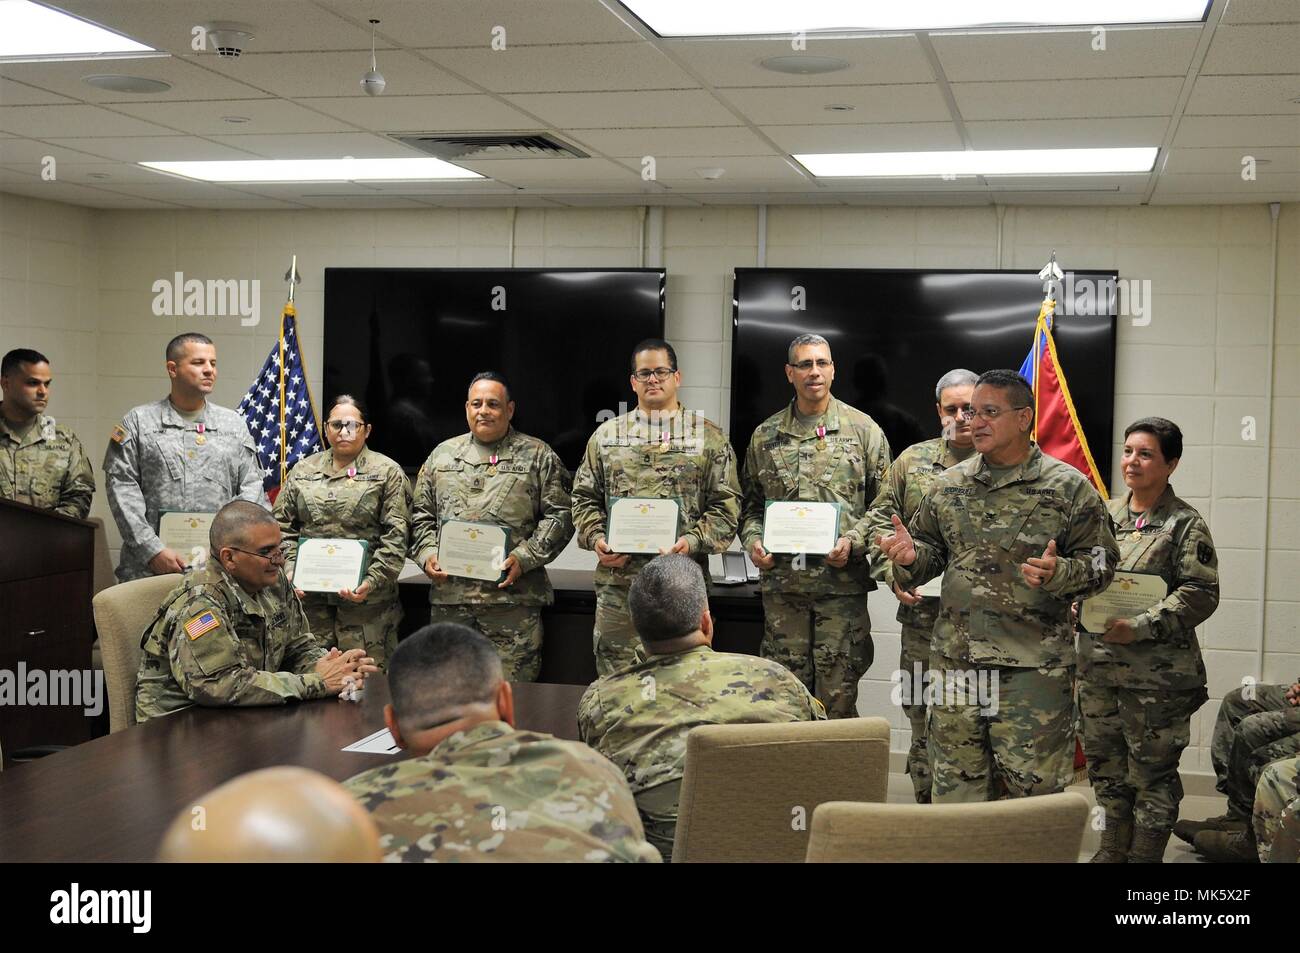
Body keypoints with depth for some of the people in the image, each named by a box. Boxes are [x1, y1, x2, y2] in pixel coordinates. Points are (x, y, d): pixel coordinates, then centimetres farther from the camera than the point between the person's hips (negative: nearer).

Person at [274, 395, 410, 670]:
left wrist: (372, 581, -15)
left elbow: (395, 537, -4)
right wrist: (290, 571, -1)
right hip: (310, 595, 3)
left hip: (365, 598, -3)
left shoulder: (387, 472, 2)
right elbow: (283, 525, 14)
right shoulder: (303, 470, 14)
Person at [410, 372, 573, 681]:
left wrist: (524, 558, -11)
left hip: (513, 596, -3)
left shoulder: (538, 456, 6)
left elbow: (559, 516, 0)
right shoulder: (443, 454, 16)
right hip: (449, 596, 3)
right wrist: (427, 554, 0)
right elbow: (421, 515, 18)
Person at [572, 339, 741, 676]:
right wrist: (595, 538, -3)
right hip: (617, 581, 2)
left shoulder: (709, 437, 6)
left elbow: (726, 503, 2)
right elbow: (585, 497, 14)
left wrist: (693, 540, -13)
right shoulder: (607, 435, 12)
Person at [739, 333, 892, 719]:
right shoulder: (765, 436, 11)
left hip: (842, 583, -2)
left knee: (838, 697, -1)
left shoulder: (863, 430, 4)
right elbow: (751, 503, 18)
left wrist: (854, 542, -11)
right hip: (781, 585, 2)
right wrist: (753, 540, -1)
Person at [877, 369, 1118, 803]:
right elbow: (931, 549, 19)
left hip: (1033, 666, -4)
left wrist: (1059, 573, -21)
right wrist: (911, 556, -3)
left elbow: (1100, 562, -2)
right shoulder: (949, 484, 10)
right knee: (955, 782, 11)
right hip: (955, 661, 4)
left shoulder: (1069, 487, -2)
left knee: (1032, 786, 1)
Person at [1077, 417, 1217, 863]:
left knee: (1152, 772, 3)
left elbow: (1200, 593, -13)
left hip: (1156, 673, -6)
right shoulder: (1105, 514, 11)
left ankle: (1145, 855, 16)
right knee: (1105, 765, 15)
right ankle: (1114, 850, 30)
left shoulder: (1185, 524, -6)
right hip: (1098, 666, 6)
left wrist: (1138, 629, -21)